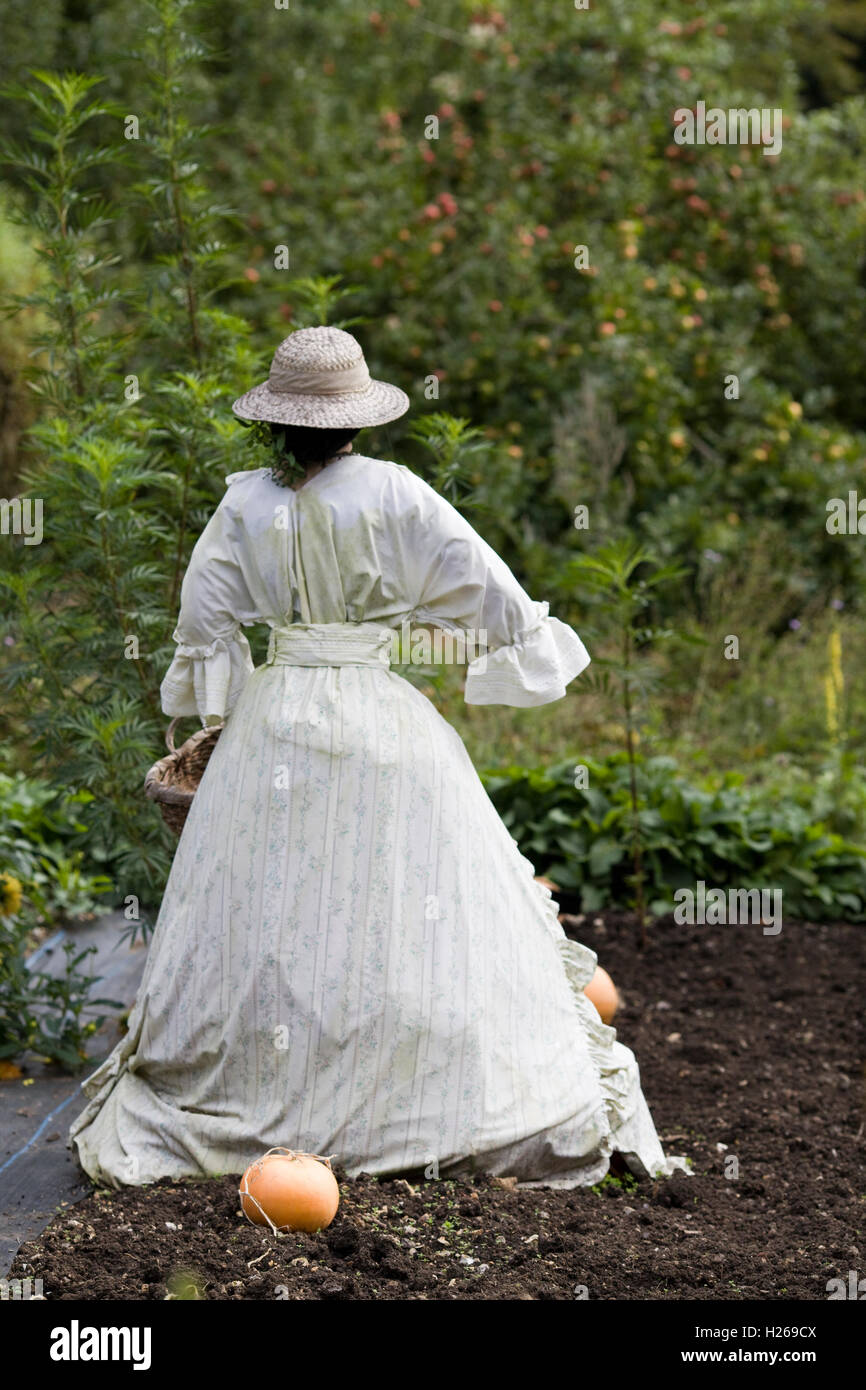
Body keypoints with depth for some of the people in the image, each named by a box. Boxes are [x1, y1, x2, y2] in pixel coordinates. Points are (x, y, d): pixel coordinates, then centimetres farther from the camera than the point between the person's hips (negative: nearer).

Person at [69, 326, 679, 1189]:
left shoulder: (247, 504, -1)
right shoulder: (392, 494, -8)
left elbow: (202, 623, 3)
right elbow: (480, 585, -3)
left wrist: (216, 714, 19)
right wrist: (539, 643, 15)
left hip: (274, 721, 2)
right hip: (382, 721, -2)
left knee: (266, 920, 10)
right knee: (406, 917, 4)